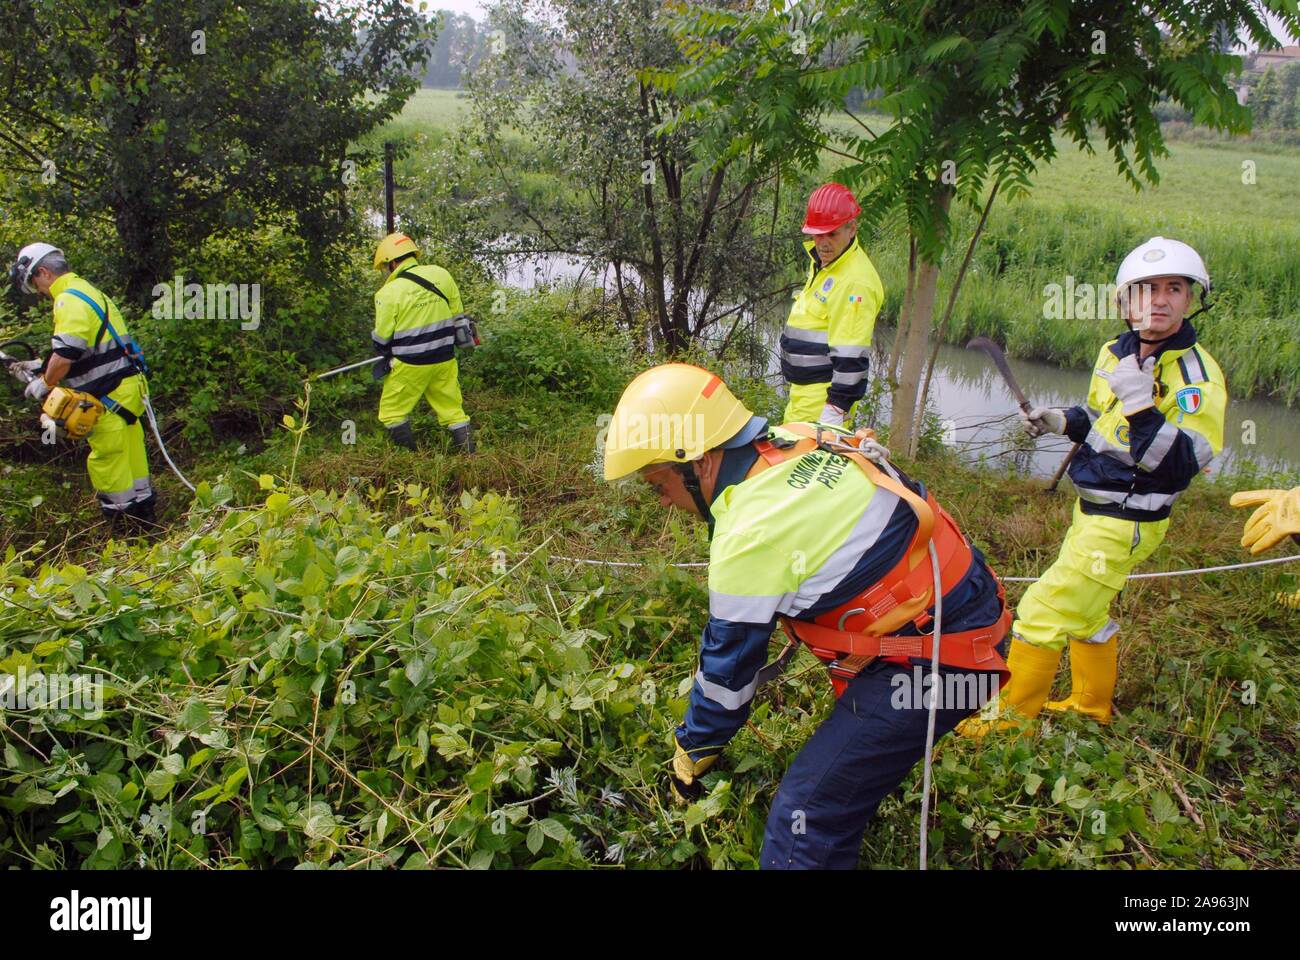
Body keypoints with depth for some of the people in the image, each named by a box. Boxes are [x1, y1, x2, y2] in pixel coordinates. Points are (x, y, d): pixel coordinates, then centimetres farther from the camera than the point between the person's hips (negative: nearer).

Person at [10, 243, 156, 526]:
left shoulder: (69, 300, -14)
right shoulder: (83, 291, 18)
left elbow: (65, 354, -22)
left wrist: (44, 385, -6)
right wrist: (44, 373, 19)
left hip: (110, 394, -10)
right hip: (126, 386, 10)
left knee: (106, 460, -1)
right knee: (130, 450, 17)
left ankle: (124, 516, 7)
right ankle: (144, 508, 27)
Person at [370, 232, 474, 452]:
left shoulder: (389, 292, -13)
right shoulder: (441, 275, -1)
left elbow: (381, 339, -5)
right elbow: (457, 315, 8)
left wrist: (386, 355, 16)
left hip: (410, 365, -5)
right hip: (445, 360, 5)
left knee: (393, 413, 11)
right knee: (452, 409, 15)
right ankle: (469, 453, 16)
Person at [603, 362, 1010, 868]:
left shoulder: (750, 534, -22)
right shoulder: (801, 440, 1)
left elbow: (727, 664, -11)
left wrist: (691, 752, 7)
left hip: (933, 659, -10)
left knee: (806, 817, -8)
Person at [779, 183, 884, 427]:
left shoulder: (856, 281, -20)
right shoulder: (822, 261, 12)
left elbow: (851, 354, -25)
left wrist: (836, 408, -26)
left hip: (825, 393, -10)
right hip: (803, 388, 10)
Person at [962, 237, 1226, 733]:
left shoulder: (1196, 375, -19)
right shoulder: (1115, 353, 4)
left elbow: (1181, 464, -27)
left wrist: (1141, 406, -36)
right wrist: (1061, 422, 2)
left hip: (1125, 523, -8)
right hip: (1092, 508, 8)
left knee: (1043, 610, -6)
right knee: (1084, 611, 24)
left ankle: (1013, 715, 11)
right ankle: (1092, 704, 45)